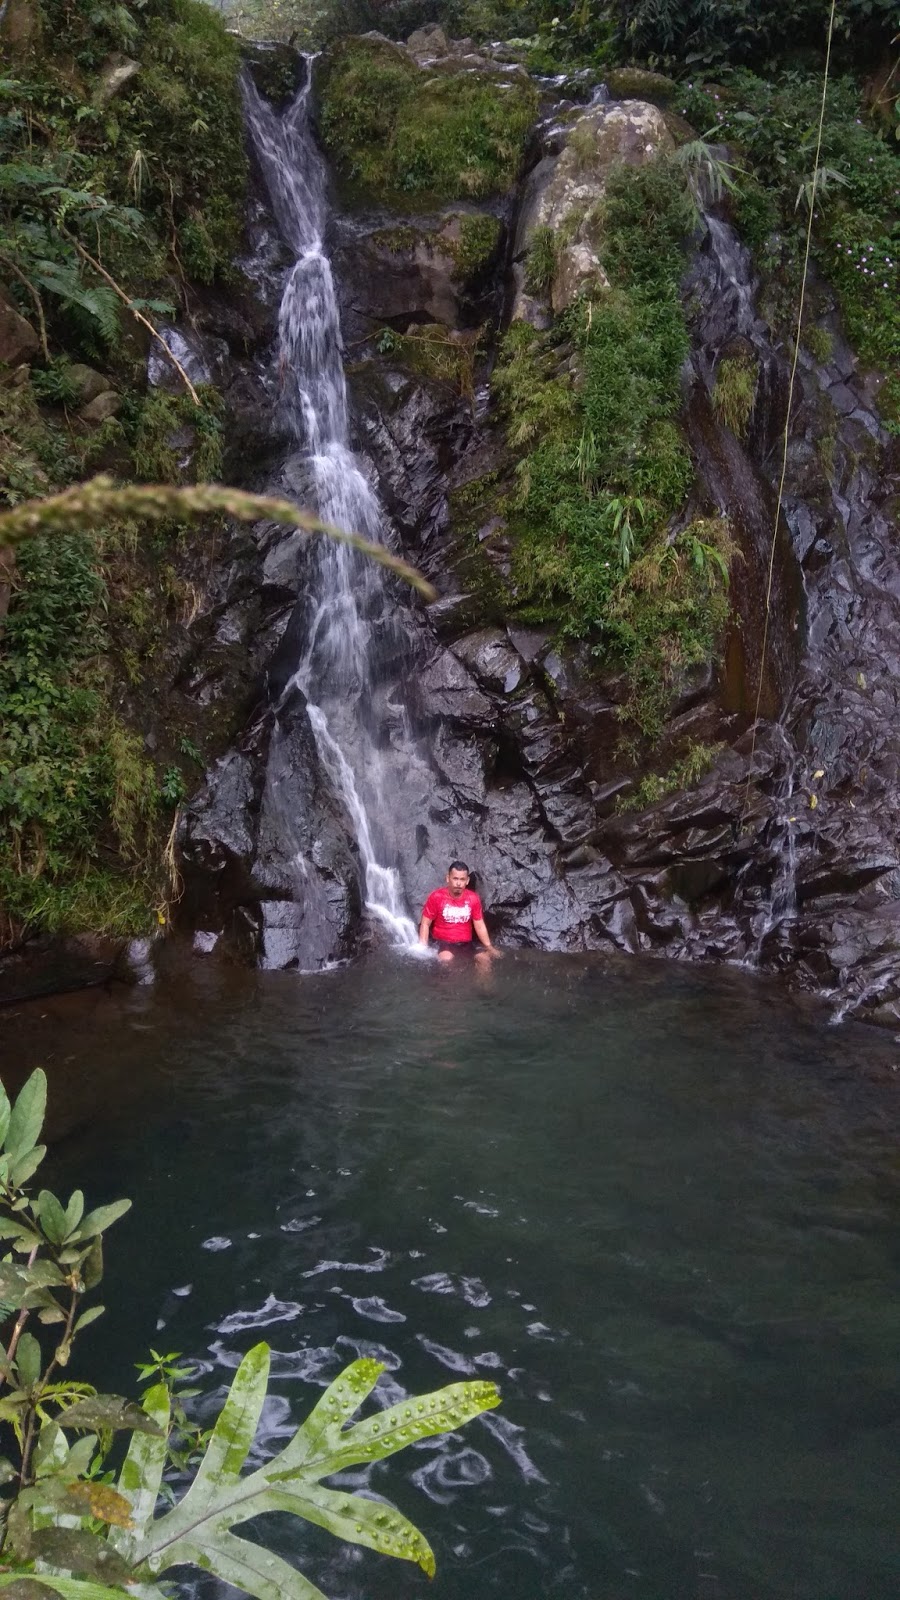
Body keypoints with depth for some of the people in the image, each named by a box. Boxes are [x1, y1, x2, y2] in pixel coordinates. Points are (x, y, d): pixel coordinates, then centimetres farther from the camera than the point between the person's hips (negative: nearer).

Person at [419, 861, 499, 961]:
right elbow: (425, 924, -2)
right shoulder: (436, 897, -7)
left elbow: (479, 926, 9)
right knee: (446, 959, -35)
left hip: (466, 944, 4)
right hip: (442, 943, -4)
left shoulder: (473, 898, 2)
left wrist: (489, 947, 0)